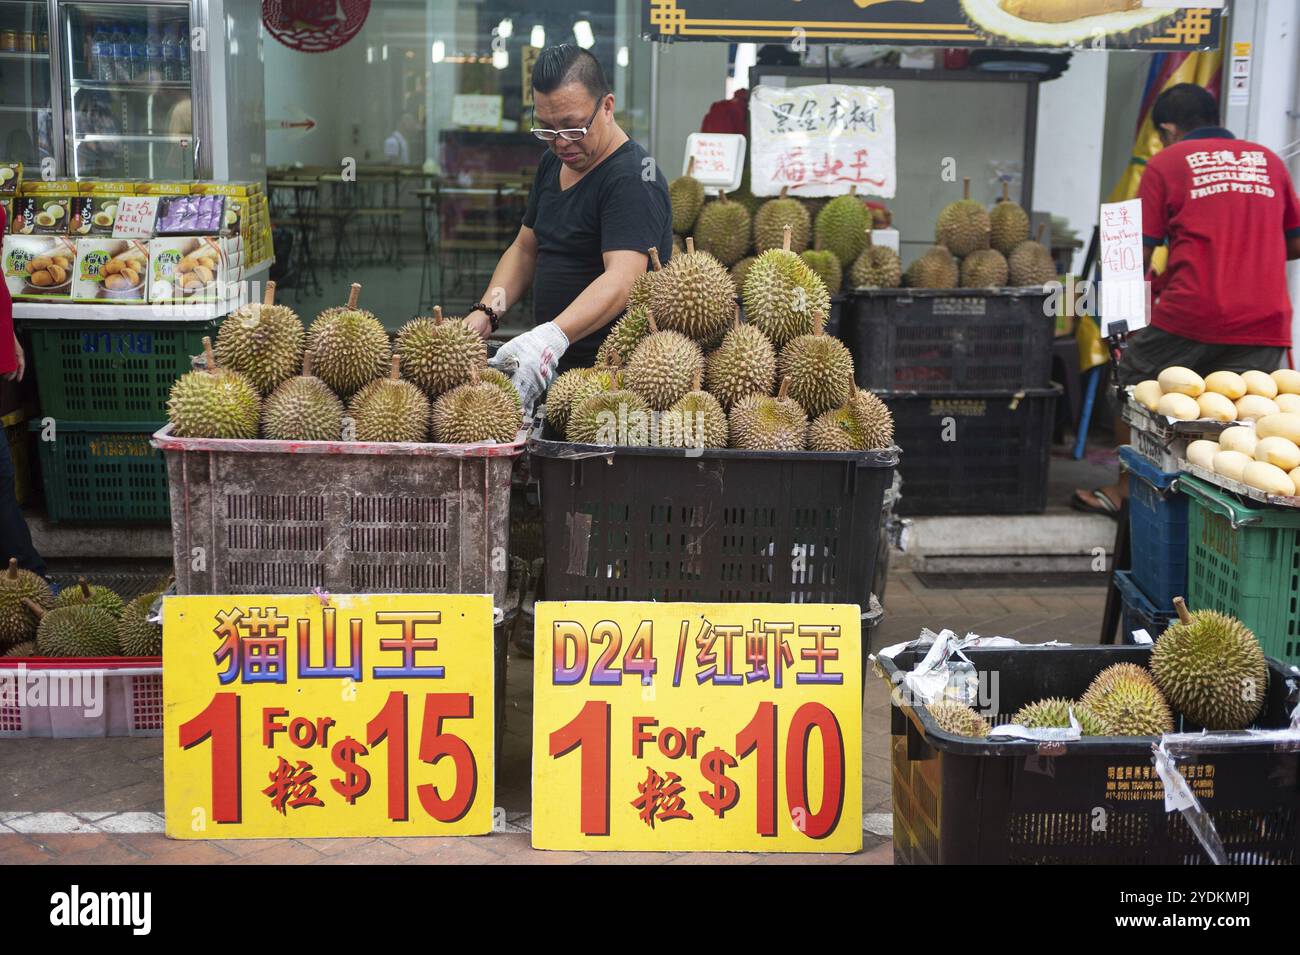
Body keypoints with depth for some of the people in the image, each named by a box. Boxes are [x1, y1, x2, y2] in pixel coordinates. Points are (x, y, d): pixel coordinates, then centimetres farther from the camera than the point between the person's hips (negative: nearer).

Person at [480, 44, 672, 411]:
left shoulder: (632, 178, -13)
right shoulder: (552, 163, 15)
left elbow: (622, 279, -26)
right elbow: (525, 249, 23)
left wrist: (552, 338, -40)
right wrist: (485, 313, 5)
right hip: (557, 368, 7)